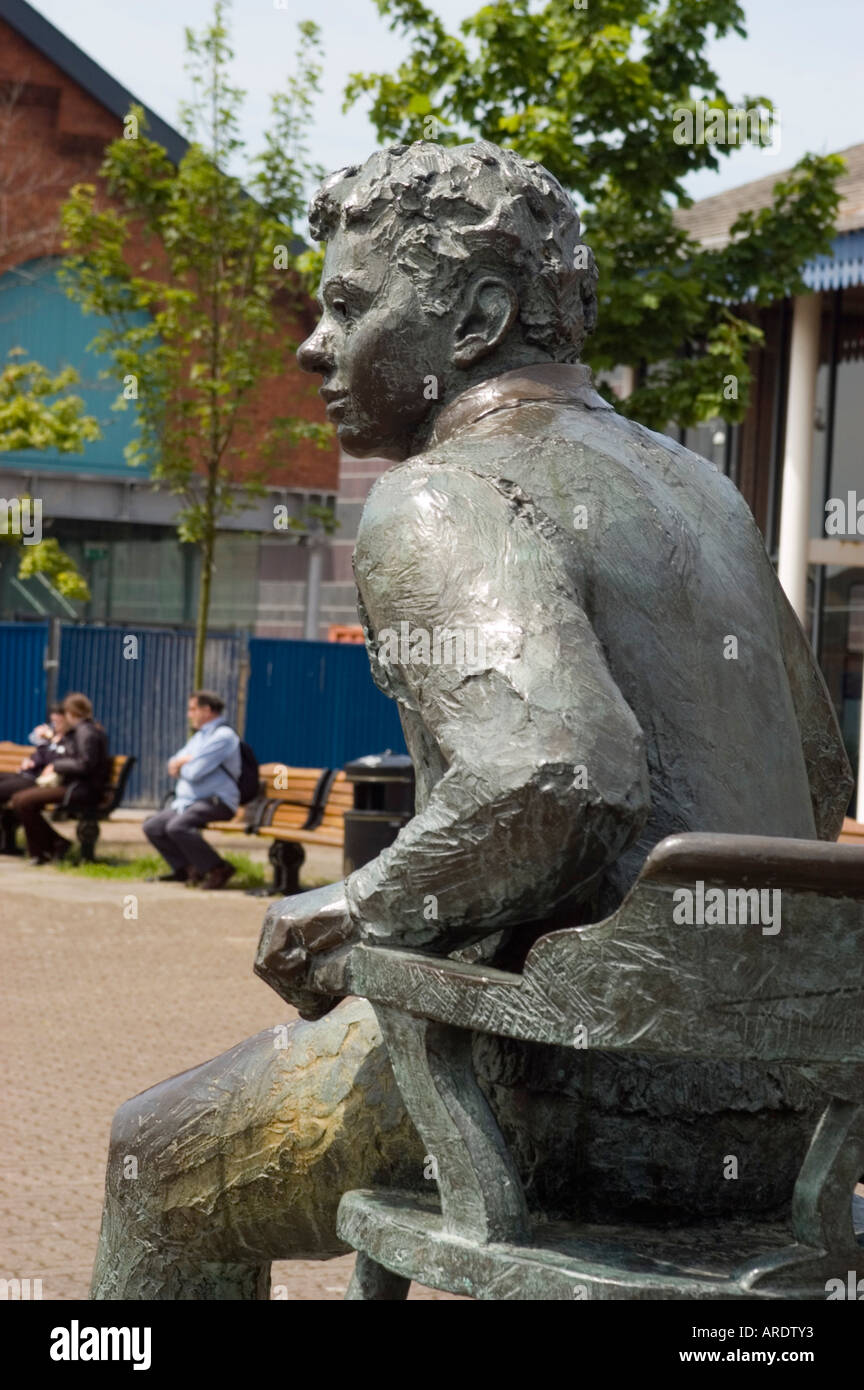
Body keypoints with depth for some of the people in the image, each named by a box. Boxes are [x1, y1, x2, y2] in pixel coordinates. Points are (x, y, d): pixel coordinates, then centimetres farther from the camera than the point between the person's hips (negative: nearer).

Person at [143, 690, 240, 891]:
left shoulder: (223, 736, -13)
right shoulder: (200, 735, 20)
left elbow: (195, 772, -20)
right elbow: (173, 765, 19)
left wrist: (180, 766, 2)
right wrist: (184, 762, -5)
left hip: (216, 802, -10)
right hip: (186, 801, 10)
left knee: (177, 826, -31)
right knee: (152, 827, 2)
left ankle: (218, 869, -20)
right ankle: (186, 868, 5)